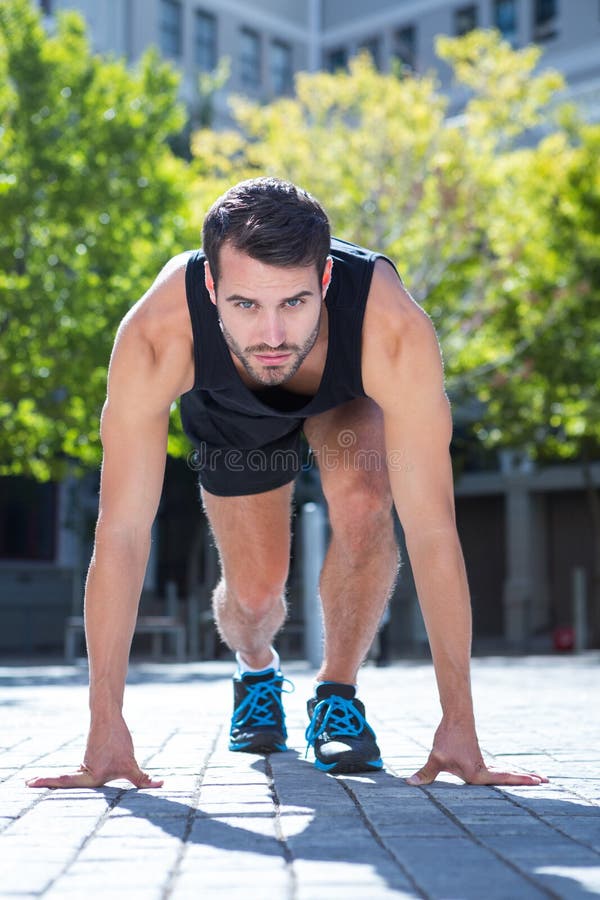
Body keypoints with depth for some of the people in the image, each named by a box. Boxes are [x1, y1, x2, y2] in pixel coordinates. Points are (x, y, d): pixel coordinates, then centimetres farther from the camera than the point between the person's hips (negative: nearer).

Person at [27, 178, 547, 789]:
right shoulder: (156, 337, -44)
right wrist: (105, 727, -37)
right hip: (231, 411, 1)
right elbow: (122, 532, -39)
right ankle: (256, 670, 34)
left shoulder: (394, 331, -46)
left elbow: (431, 528, -41)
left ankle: (337, 693, -4)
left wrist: (458, 722, -40)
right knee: (254, 589, -3)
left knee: (363, 507, -29)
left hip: (347, 394, -1)